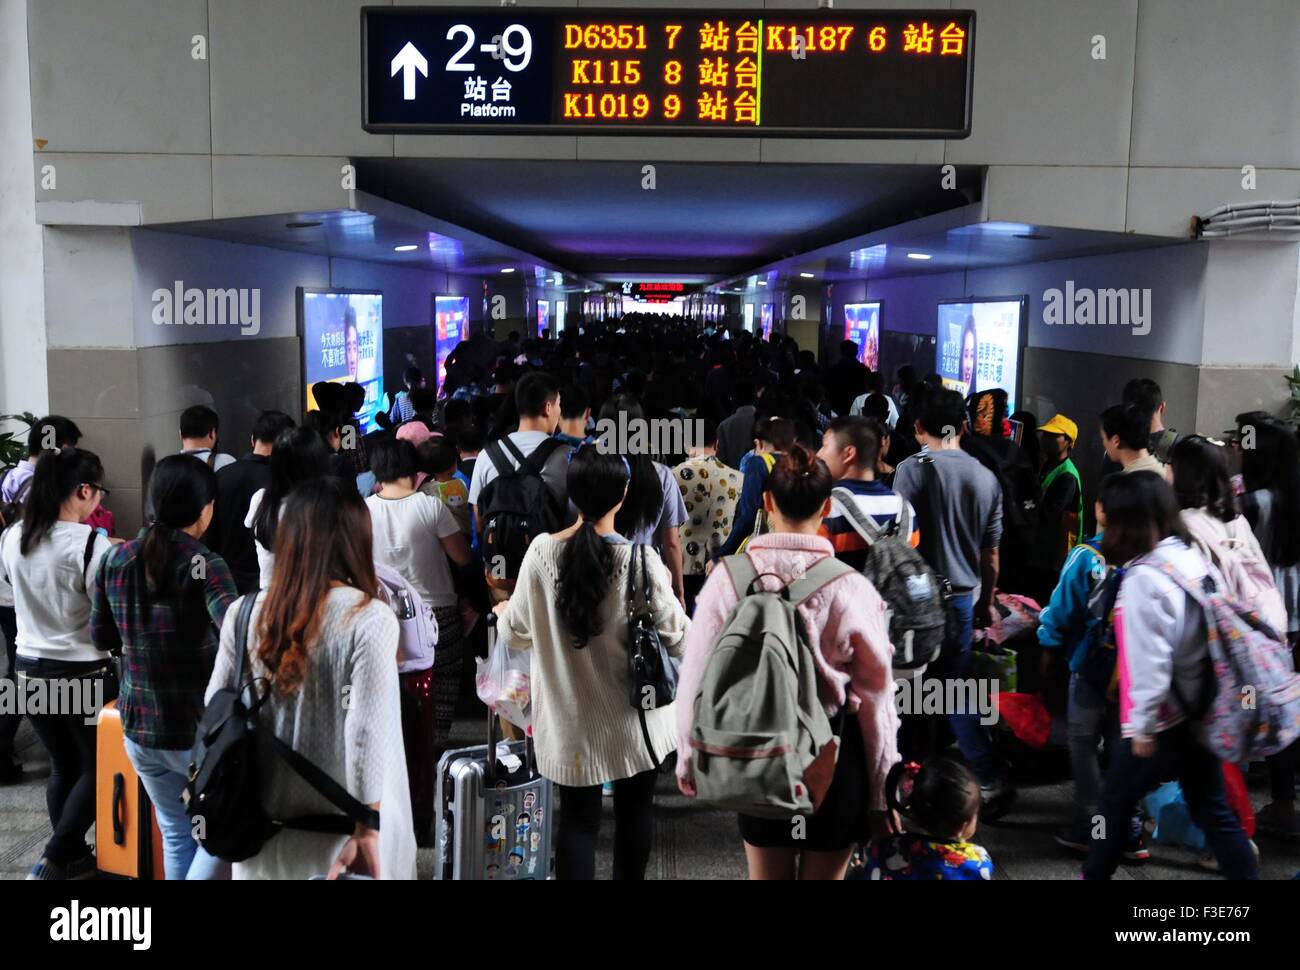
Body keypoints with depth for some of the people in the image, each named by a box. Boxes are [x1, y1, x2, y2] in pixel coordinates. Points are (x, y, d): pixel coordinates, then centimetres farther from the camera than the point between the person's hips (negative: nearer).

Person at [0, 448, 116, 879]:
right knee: (97, 767, 12)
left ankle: (72, 857, 27)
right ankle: (55, 860, 8)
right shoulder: (91, 544, -21)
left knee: (63, 766, 18)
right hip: (84, 674, -6)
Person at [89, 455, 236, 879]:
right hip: (200, 730, -5)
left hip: (139, 727, 5)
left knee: (175, 832, 21)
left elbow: (102, 639, 11)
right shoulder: (205, 565, -18)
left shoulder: (115, 560, -1)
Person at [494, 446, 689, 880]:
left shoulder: (542, 552, -11)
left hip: (570, 722, 1)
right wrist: (666, 590, 7)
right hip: (634, 719, -1)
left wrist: (502, 613, 22)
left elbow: (517, 633, -1)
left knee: (577, 820, 12)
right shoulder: (641, 561, -17)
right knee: (635, 812, 18)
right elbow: (677, 640, -10)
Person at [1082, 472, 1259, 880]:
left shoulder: (1143, 579, -23)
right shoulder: (1196, 559, 2)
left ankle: (1095, 874, 30)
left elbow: (1149, 662, -24)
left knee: (1115, 803, 13)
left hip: (1164, 722, -7)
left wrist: (1142, 728, -14)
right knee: (1212, 810, 17)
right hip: (1202, 713, 7)